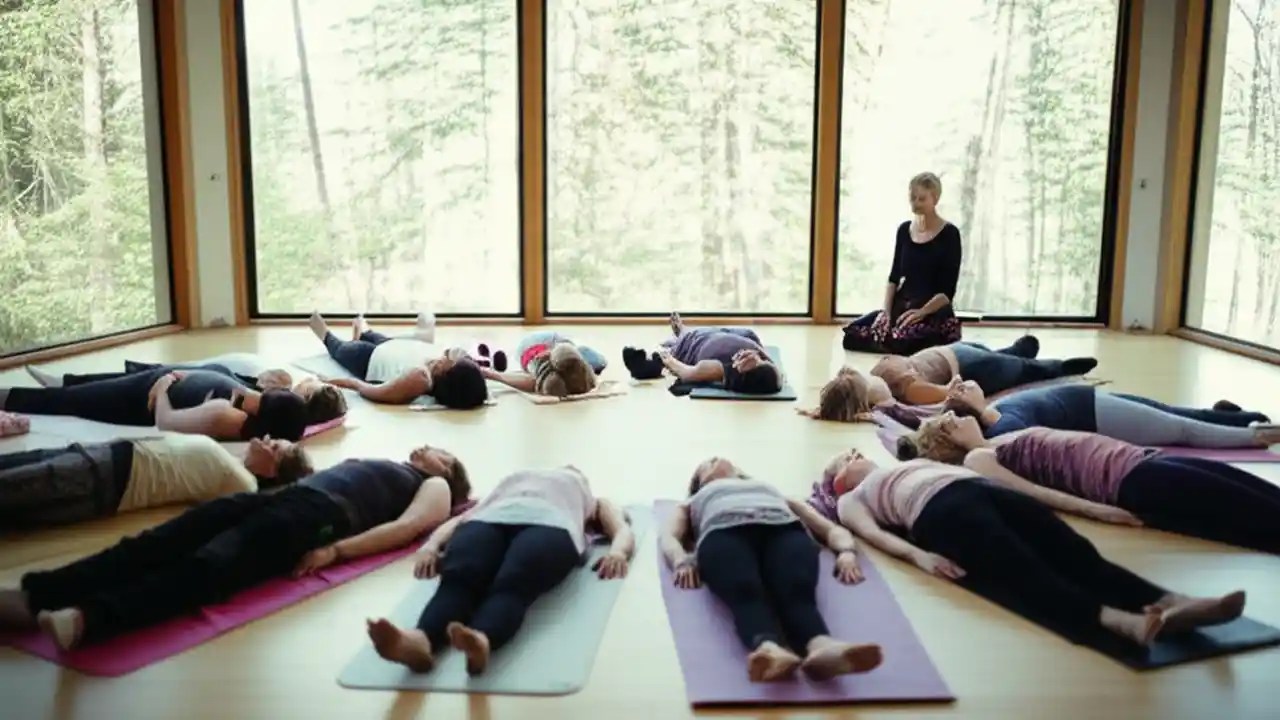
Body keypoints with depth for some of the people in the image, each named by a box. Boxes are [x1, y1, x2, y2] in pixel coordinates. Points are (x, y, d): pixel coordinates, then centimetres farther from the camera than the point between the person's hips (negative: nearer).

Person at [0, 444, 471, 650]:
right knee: (157, 544, -17)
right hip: (286, 496, 7)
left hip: (323, 513, -7)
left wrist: (335, 550, -17)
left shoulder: (435, 487, 19)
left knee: (210, 566, -33)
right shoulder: (375, 465, 41)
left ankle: (87, 618, -52)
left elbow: (406, 526, -2)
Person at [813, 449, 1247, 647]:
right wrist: (917, 554, -18)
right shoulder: (851, 498, 24)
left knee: (1074, 551, -21)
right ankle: (1118, 620, -58)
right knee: (1023, 567, -34)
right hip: (940, 509, -7)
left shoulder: (907, 466, 42)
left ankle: (1167, 604, -42)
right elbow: (871, 532, 2)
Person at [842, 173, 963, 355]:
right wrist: (886, 311, -3)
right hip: (902, 305, 6)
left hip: (934, 312, -6)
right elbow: (894, 276, 10)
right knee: (852, 334, -9)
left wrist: (922, 312, -23)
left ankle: (931, 346, -2)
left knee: (900, 342, -34)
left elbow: (948, 290, -10)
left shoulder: (949, 234, -6)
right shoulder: (904, 230, 10)